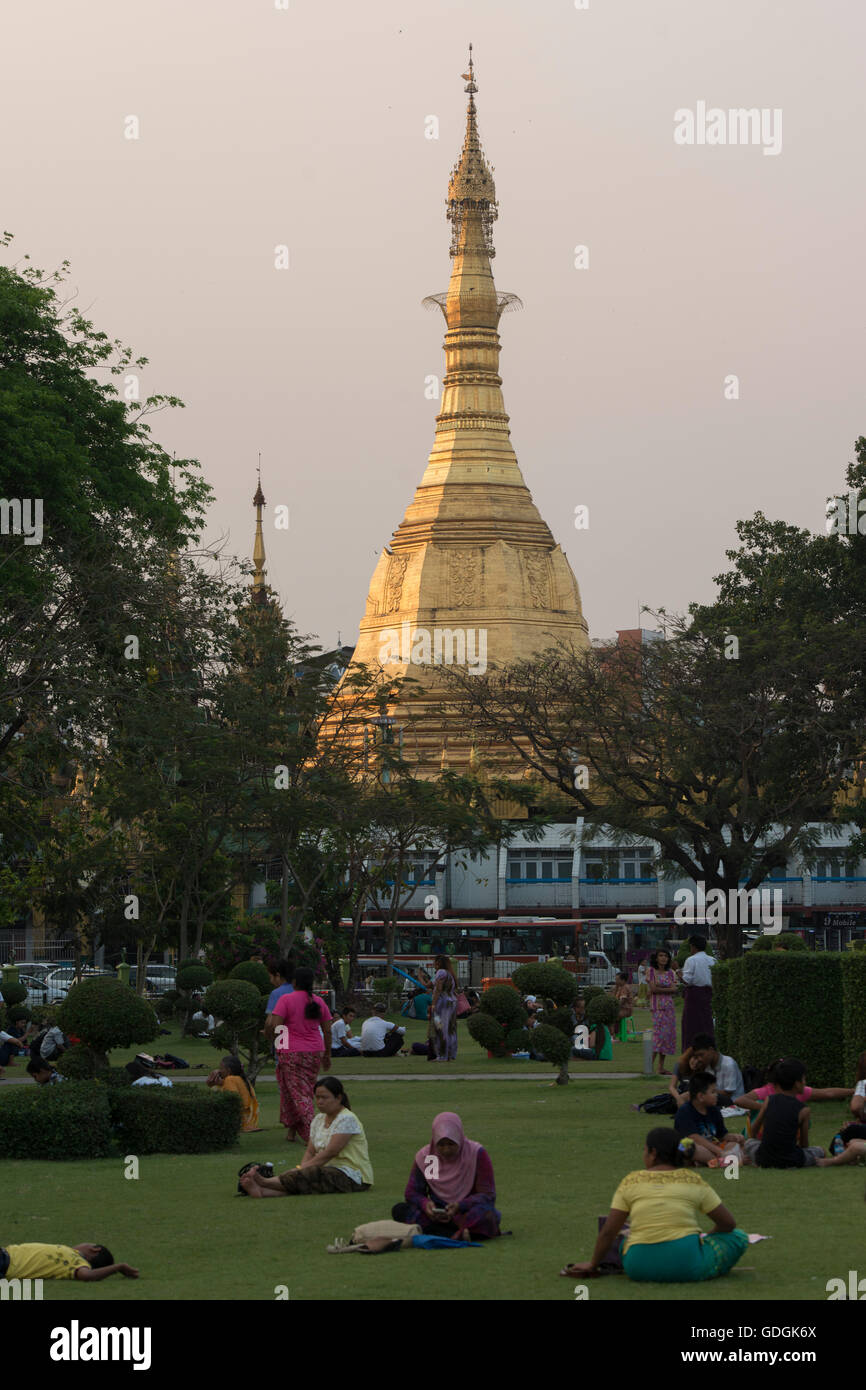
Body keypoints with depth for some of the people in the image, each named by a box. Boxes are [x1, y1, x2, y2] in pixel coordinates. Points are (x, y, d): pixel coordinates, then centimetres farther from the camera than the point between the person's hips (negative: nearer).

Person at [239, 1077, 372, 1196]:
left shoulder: (346, 1119, -12)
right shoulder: (319, 1119, 15)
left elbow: (330, 1152, -19)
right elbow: (310, 1152, 10)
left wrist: (301, 1169, -20)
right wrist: (301, 1168, -12)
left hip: (352, 1176, -7)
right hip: (331, 1171, 7)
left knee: (307, 1176, -29)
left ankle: (263, 1182, -37)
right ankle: (262, 1191, -46)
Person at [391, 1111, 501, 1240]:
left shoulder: (477, 1154, -9)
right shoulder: (424, 1156, -1)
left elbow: (487, 1195, -9)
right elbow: (412, 1193, 5)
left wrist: (460, 1206, -26)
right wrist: (425, 1203, -20)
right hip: (438, 1215, 4)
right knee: (399, 1210, -24)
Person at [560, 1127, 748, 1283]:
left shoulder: (631, 1181, 4)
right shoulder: (693, 1180, 4)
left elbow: (608, 1232, 4)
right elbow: (728, 1223, 8)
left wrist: (593, 1264, 18)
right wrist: (706, 1239, 27)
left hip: (639, 1268, 3)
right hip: (688, 1267, -3)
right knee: (738, 1236, 15)